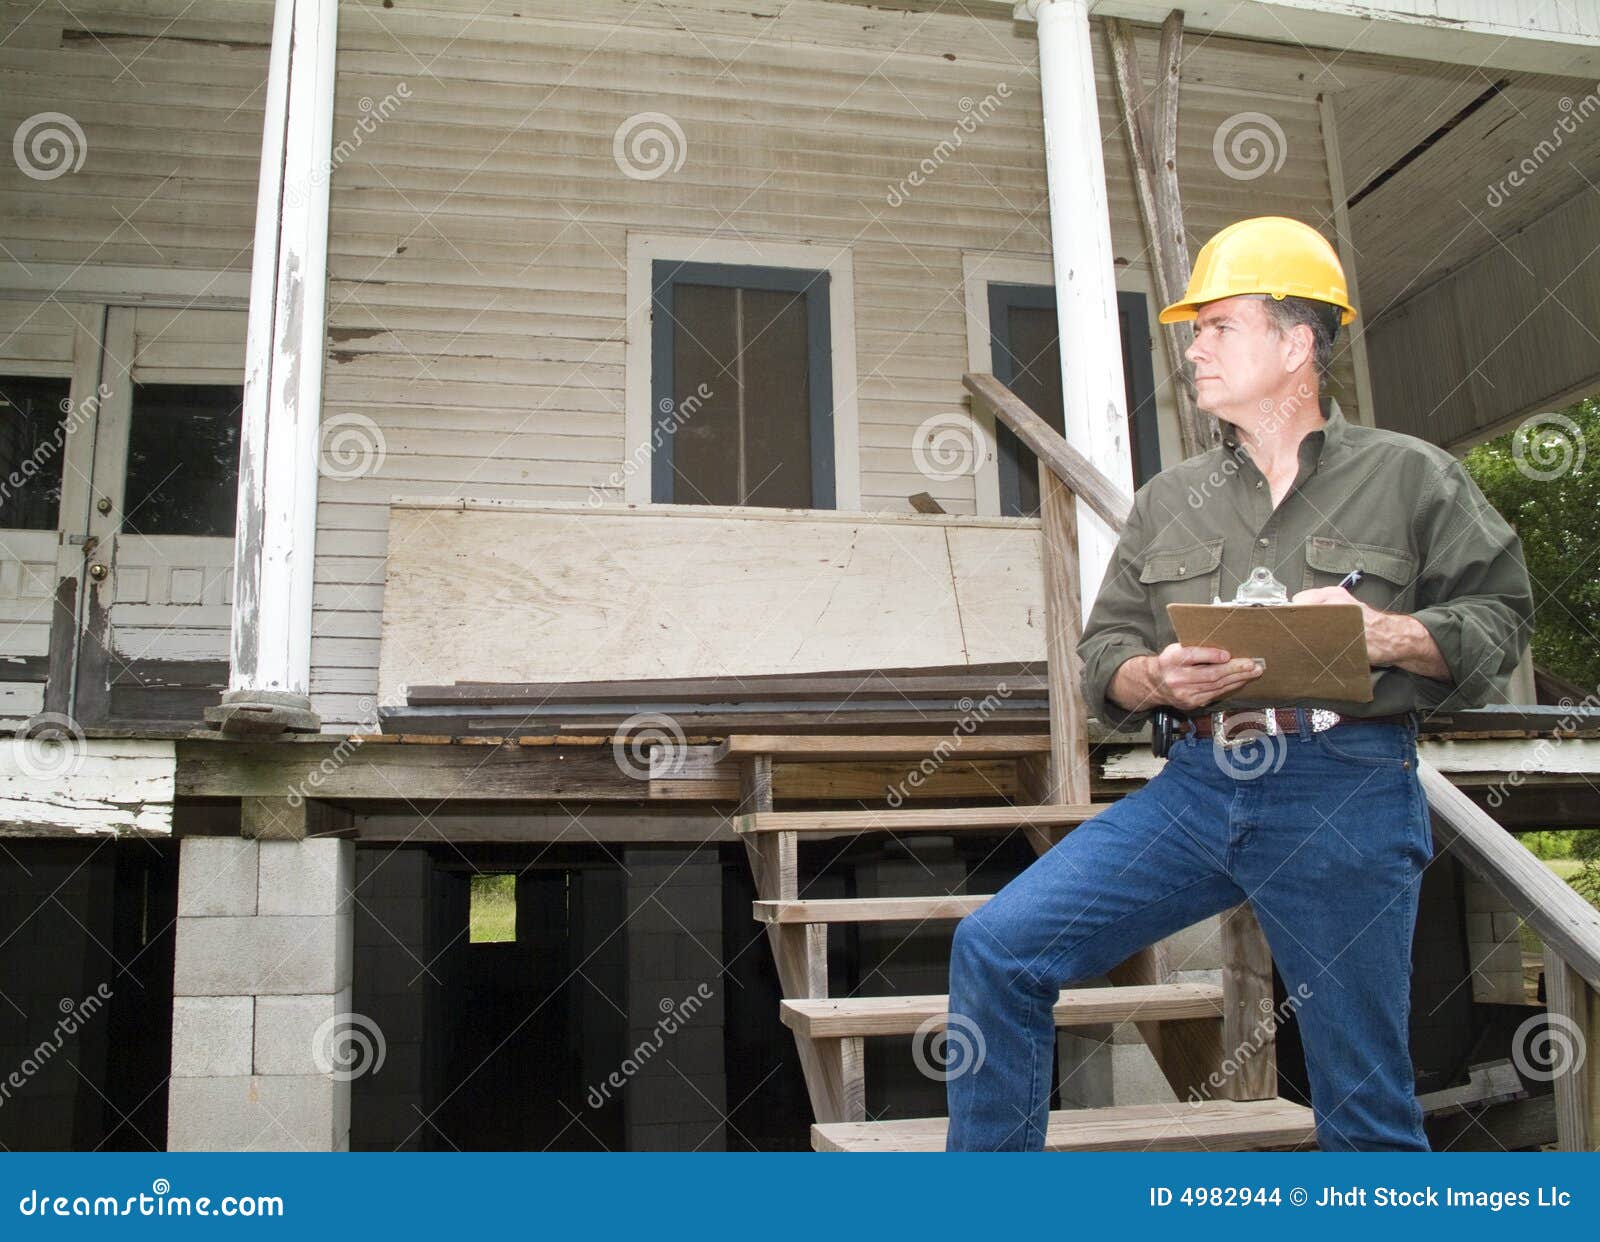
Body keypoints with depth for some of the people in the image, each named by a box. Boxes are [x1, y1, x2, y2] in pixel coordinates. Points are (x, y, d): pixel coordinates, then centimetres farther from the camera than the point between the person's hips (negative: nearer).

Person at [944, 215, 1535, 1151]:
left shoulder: (1409, 477, 6)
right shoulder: (1170, 502, 16)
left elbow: (1502, 615, 5)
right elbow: (1104, 651, 15)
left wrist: (1386, 633, -14)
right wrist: (1157, 677, -9)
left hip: (1345, 795, -3)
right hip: (1199, 785, 4)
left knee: (1367, 1106, 3)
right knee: (997, 947, -5)